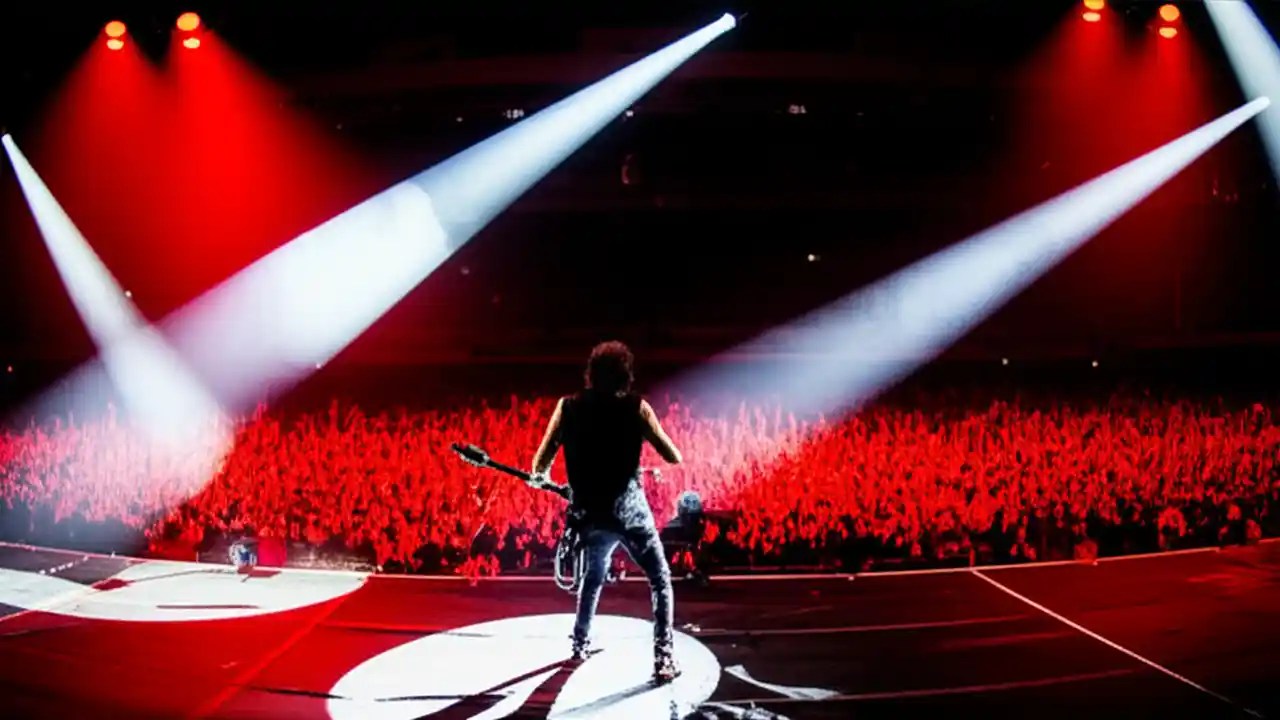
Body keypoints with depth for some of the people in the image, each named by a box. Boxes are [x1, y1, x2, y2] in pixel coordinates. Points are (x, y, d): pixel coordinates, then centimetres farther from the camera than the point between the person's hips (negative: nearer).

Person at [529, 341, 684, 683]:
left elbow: (541, 463, 0)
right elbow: (674, 457, -5)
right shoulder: (636, 407, -4)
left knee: (593, 576, 29)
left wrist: (540, 477, 22)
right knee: (660, 580, 7)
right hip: (628, 509, -3)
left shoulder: (568, 406, 2)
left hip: (589, 513, 4)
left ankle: (580, 645, 36)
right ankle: (663, 657, -5)